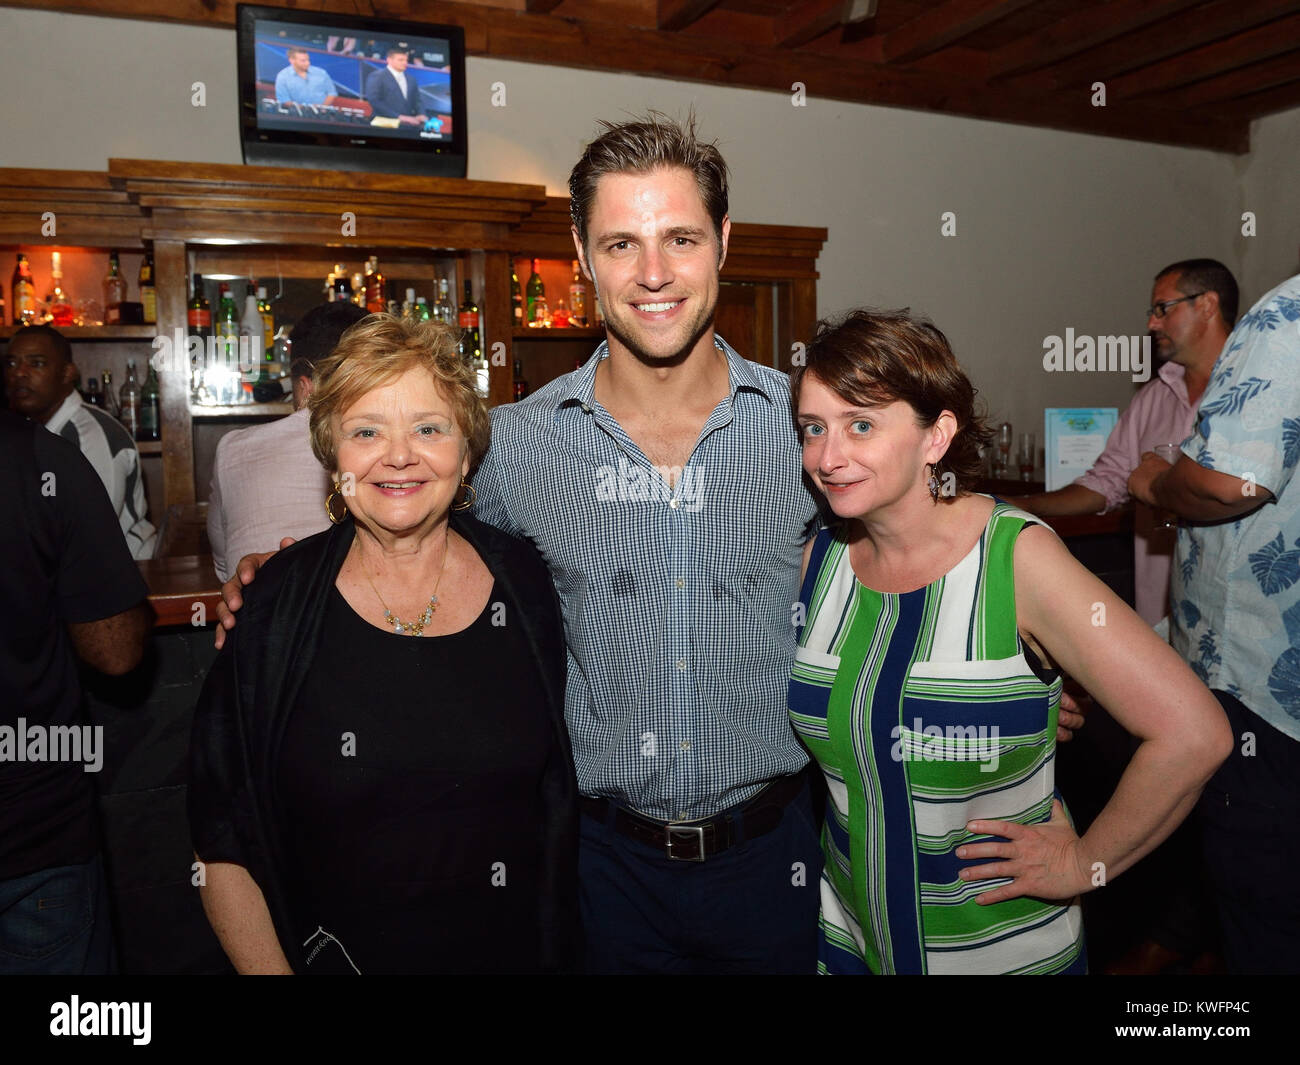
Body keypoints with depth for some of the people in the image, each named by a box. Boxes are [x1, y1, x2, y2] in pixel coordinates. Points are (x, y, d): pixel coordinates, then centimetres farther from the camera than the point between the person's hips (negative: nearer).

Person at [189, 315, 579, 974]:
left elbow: (559, 785, 2)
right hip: (332, 957, -1)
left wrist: (556, 949, -1)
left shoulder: (523, 580, -8)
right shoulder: (277, 605, -13)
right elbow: (221, 845, -7)